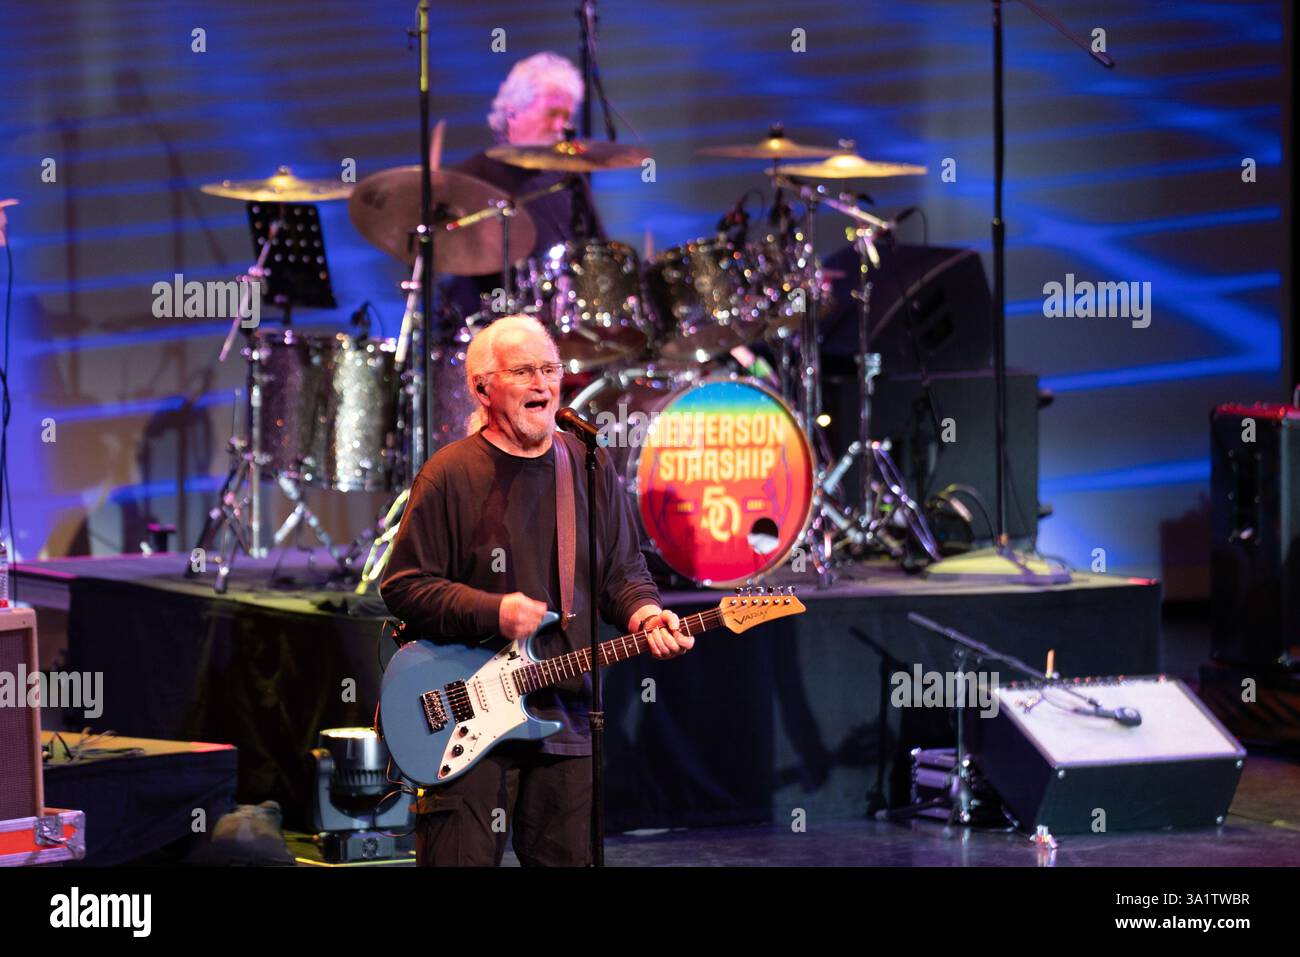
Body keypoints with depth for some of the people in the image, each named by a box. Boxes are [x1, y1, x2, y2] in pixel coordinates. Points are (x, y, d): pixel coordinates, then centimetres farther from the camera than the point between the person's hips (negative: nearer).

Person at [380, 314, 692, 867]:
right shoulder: (450, 475, -3)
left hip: (568, 714, 4)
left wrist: (646, 618, -7)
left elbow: (624, 574, 15)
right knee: (461, 859, -6)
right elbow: (403, 587, -4)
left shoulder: (591, 468, 11)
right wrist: (491, 612, -16)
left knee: (572, 858, 6)